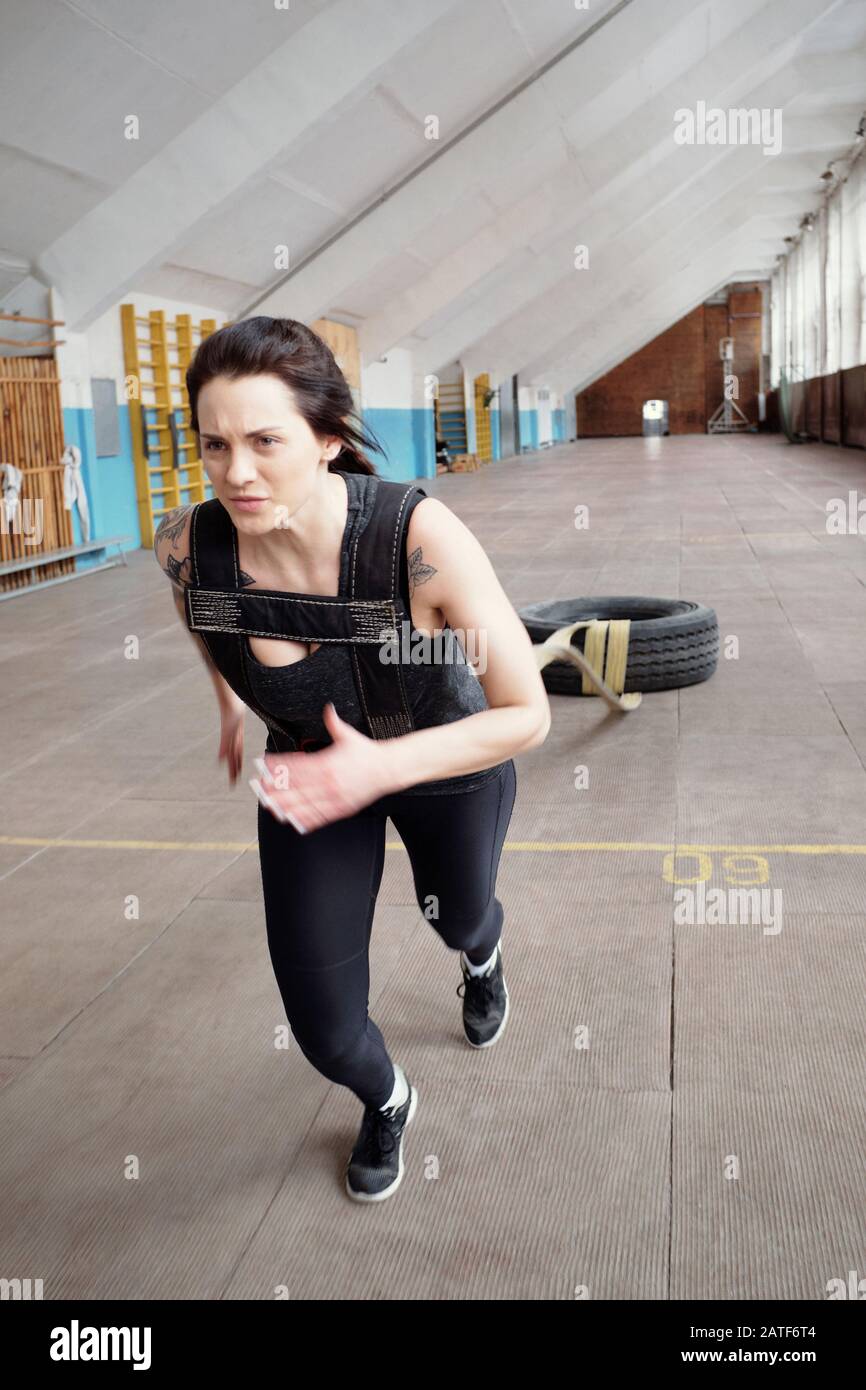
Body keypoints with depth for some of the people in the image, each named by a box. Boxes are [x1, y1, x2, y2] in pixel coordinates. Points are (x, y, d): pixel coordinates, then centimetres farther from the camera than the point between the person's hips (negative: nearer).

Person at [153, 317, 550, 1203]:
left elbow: (528, 714, -31)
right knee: (324, 1033, 3)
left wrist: (381, 768, -40)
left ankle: (482, 955, 72)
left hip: (451, 769, -1)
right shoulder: (187, 545, -27)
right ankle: (386, 1103, 43)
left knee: (456, 914, 30)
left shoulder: (421, 538, -38)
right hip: (308, 774, 2)